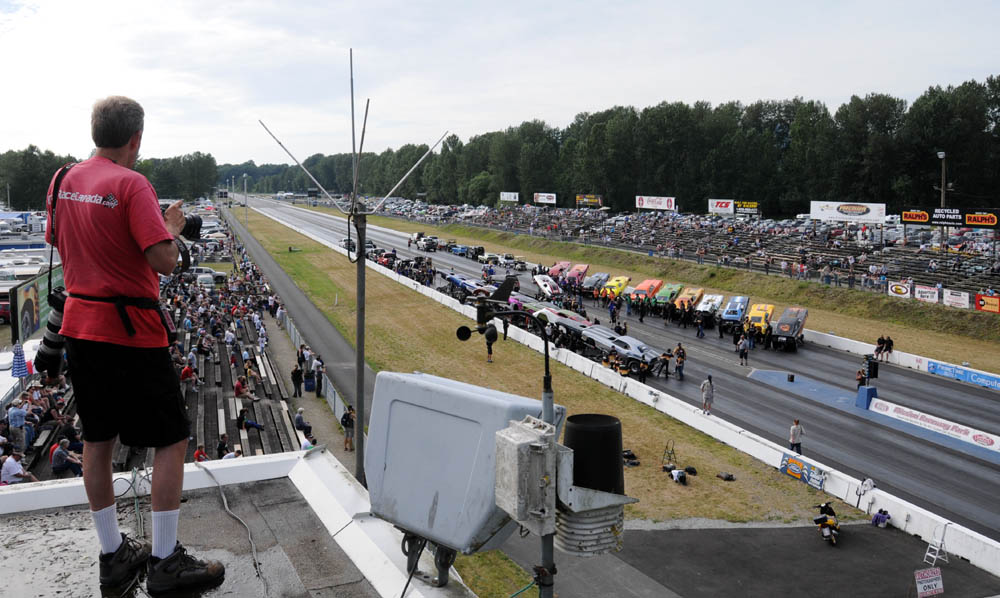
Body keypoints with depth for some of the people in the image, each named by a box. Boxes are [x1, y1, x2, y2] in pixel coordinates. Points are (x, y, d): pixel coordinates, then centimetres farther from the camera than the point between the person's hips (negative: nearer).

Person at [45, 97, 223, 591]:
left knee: (97, 441, 14)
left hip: (79, 325, 8)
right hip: (130, 330, -8)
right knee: (172, 439, 2)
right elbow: (164, 260, -22)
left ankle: (113, 555, 26)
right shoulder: (131, 185, -16)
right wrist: (172, 227, -4)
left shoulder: (63, 181, 7)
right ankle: (165, 562, 7)